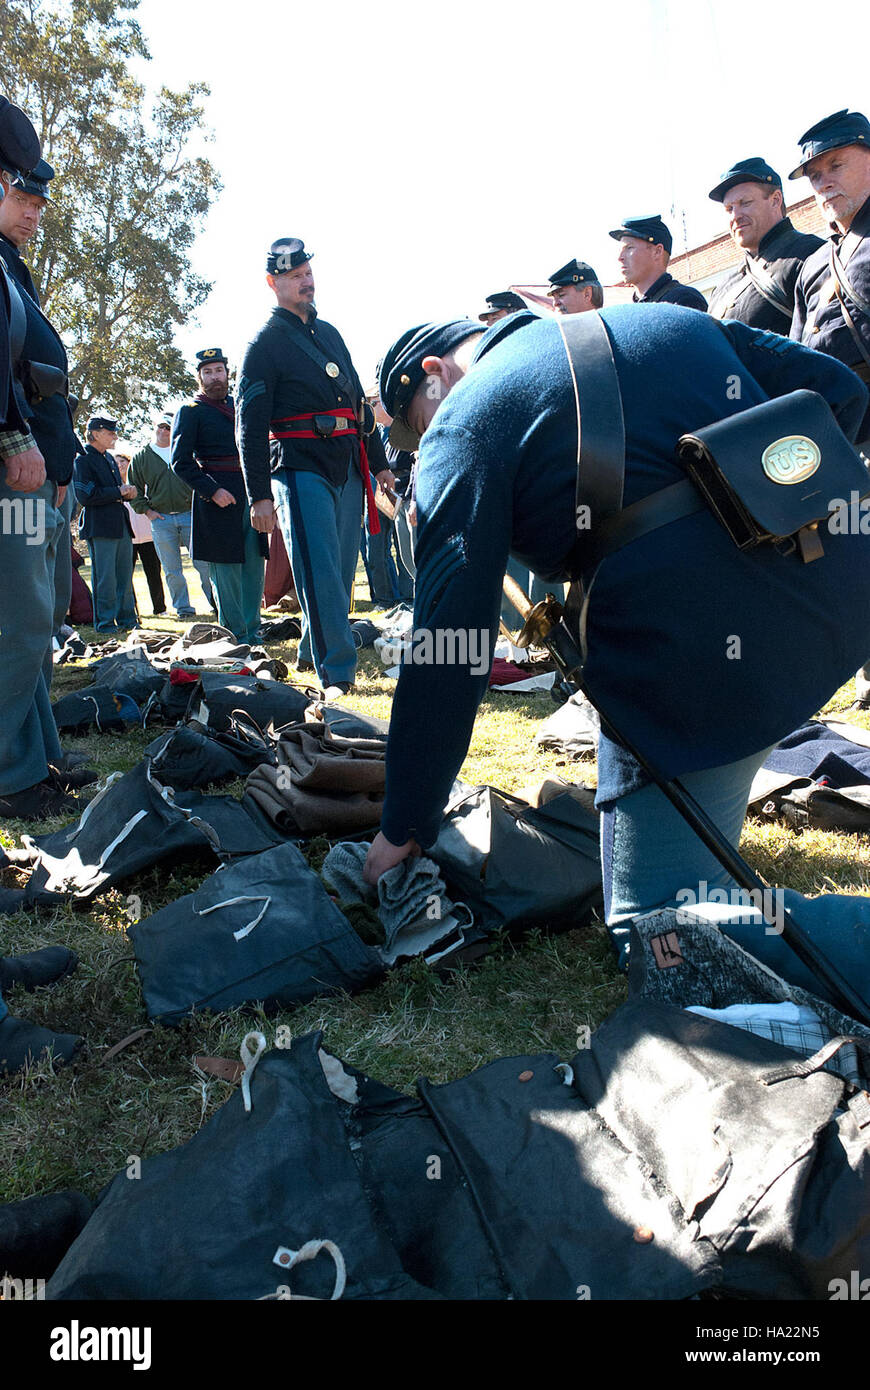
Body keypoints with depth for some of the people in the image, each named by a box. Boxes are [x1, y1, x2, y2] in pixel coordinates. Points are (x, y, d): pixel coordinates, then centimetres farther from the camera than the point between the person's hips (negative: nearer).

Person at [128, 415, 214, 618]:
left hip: (189, 515, 0)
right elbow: (134, 489, 11)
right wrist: (146, 510, 0)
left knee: (204, 563, -4)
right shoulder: (141, 457, 8)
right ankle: (183, 608, 10)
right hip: (160, 520, 0)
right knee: (172, 570, 2)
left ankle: (215, 603, 6)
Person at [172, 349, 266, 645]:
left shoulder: (239, 405, 19)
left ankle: (251, 630, 15)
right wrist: (211, 490, -17)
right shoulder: (190, 412, 1)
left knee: (255, 565, 5)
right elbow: (181, 461, -6)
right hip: (219, 495, -6)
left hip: (250, 493, 6)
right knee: (226, 570, -4)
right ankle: (236, 635, 3)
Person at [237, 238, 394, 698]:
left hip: (348, 470, 7)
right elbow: (250, 425, -5)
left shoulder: (330, 333, 20)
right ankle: (336, 674, -11)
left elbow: (358, 401, 25)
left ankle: (313, 651, 26)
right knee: (320, 573, -12)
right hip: (301, 469, -7)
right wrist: (259, 495, -11)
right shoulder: (264, 343, 0)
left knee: (340, 572, 10)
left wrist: (379, 462, 21)